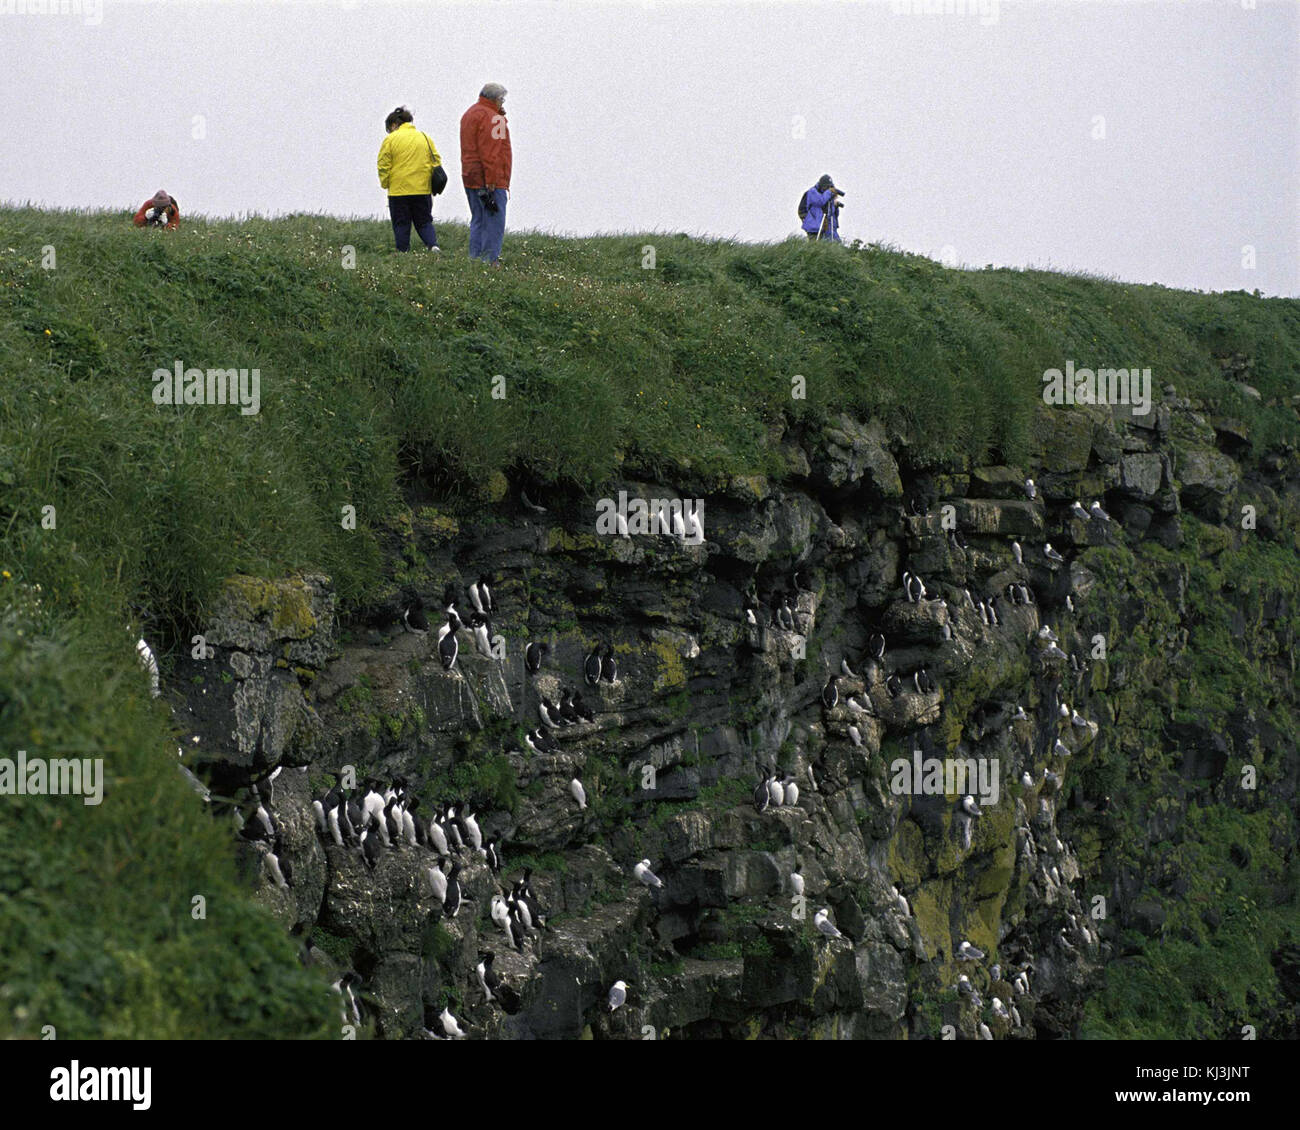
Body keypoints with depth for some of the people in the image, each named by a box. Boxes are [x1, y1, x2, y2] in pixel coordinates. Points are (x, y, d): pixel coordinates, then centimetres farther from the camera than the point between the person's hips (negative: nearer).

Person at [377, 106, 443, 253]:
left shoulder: (390, 139, -4)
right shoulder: (425, 138, 10)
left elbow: (383, 166, -6)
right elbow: (436, 162, 10)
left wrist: (385, 184, 6)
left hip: (398, 191, -4)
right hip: (423, 190, 4)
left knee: (401, 225, 5)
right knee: (424, 222, 11)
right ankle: (433, 245, -11)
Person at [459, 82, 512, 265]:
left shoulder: (469, 114, 18)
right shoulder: (489, 116, -13)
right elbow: (489, 152, -19)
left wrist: (501, 118, 10)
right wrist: (491, 184, -21)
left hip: (470, 179, 10)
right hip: (490, 180, -10)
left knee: (478, 221, 14)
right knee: (494, 223, -8)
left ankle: (475, 260, 14)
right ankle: (490, 261, -12)